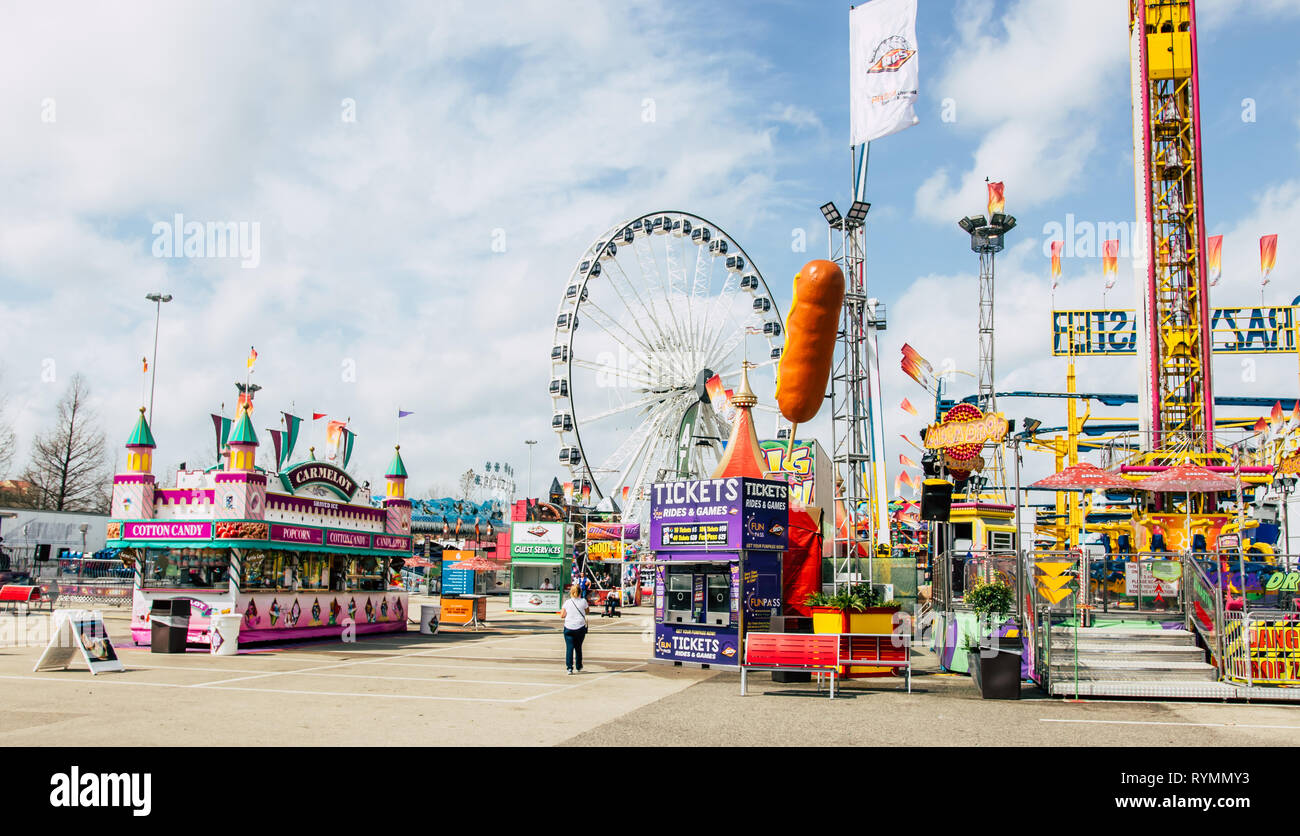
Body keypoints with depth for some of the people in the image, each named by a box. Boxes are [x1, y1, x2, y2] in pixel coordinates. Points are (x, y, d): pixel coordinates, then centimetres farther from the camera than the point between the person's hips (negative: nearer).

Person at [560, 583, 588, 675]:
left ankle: (569, 667, -16)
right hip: (580, 627, 1)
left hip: (568, 627, -1)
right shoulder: (583, 601, -2)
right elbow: (587, 611, 13)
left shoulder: (567, 602, -1)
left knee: (569, 647, -3)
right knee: (578, 647, 16)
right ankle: (579, 667, 28)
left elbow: (562, 615, 6)